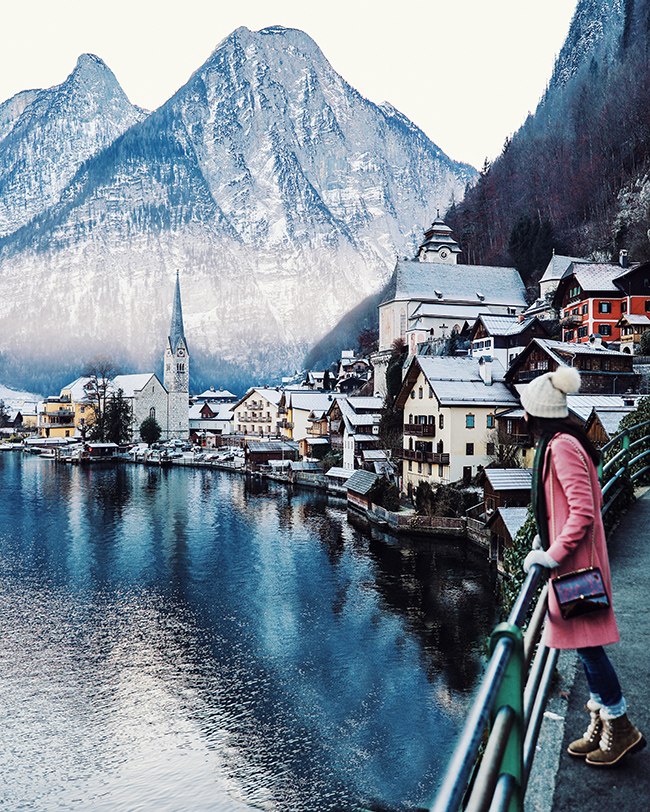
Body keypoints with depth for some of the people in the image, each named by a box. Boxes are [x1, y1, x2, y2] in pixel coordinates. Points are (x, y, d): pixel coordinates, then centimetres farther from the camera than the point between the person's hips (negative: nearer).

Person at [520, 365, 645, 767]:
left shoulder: (562, 446, -19)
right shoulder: (565, 442, 12)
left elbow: (584, 510, -25)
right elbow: (591, 501, 20)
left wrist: (554, 554, -21)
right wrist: (550, 538, 18)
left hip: (576, 560, -10)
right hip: (576, 555, 10)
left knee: (586, 641, 0)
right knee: (585, 644, 15)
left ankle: (621, 728, 14)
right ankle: (601, 725, 27)